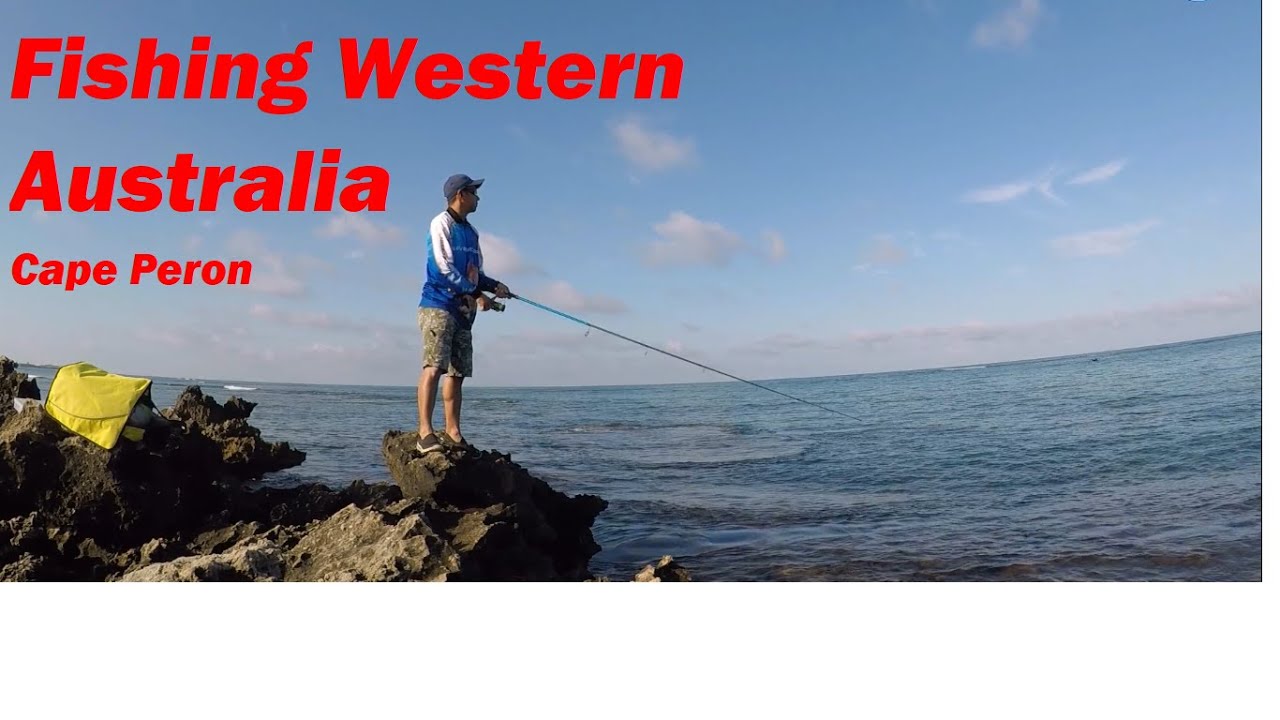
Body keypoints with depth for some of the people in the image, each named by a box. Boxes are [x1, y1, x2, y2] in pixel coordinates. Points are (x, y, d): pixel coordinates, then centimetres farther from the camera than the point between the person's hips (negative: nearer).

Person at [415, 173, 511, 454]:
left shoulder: (471, 232, 21)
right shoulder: (441, 223, -3)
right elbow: (444, 267, -12)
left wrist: (494, 286, 3)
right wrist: (476, 292, -13)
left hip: (463, 310, 8)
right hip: (438, 306, -8)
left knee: (457, 372, 7)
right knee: (434, 366, -16)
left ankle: (453, 432, 13)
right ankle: (425, 431, -18)